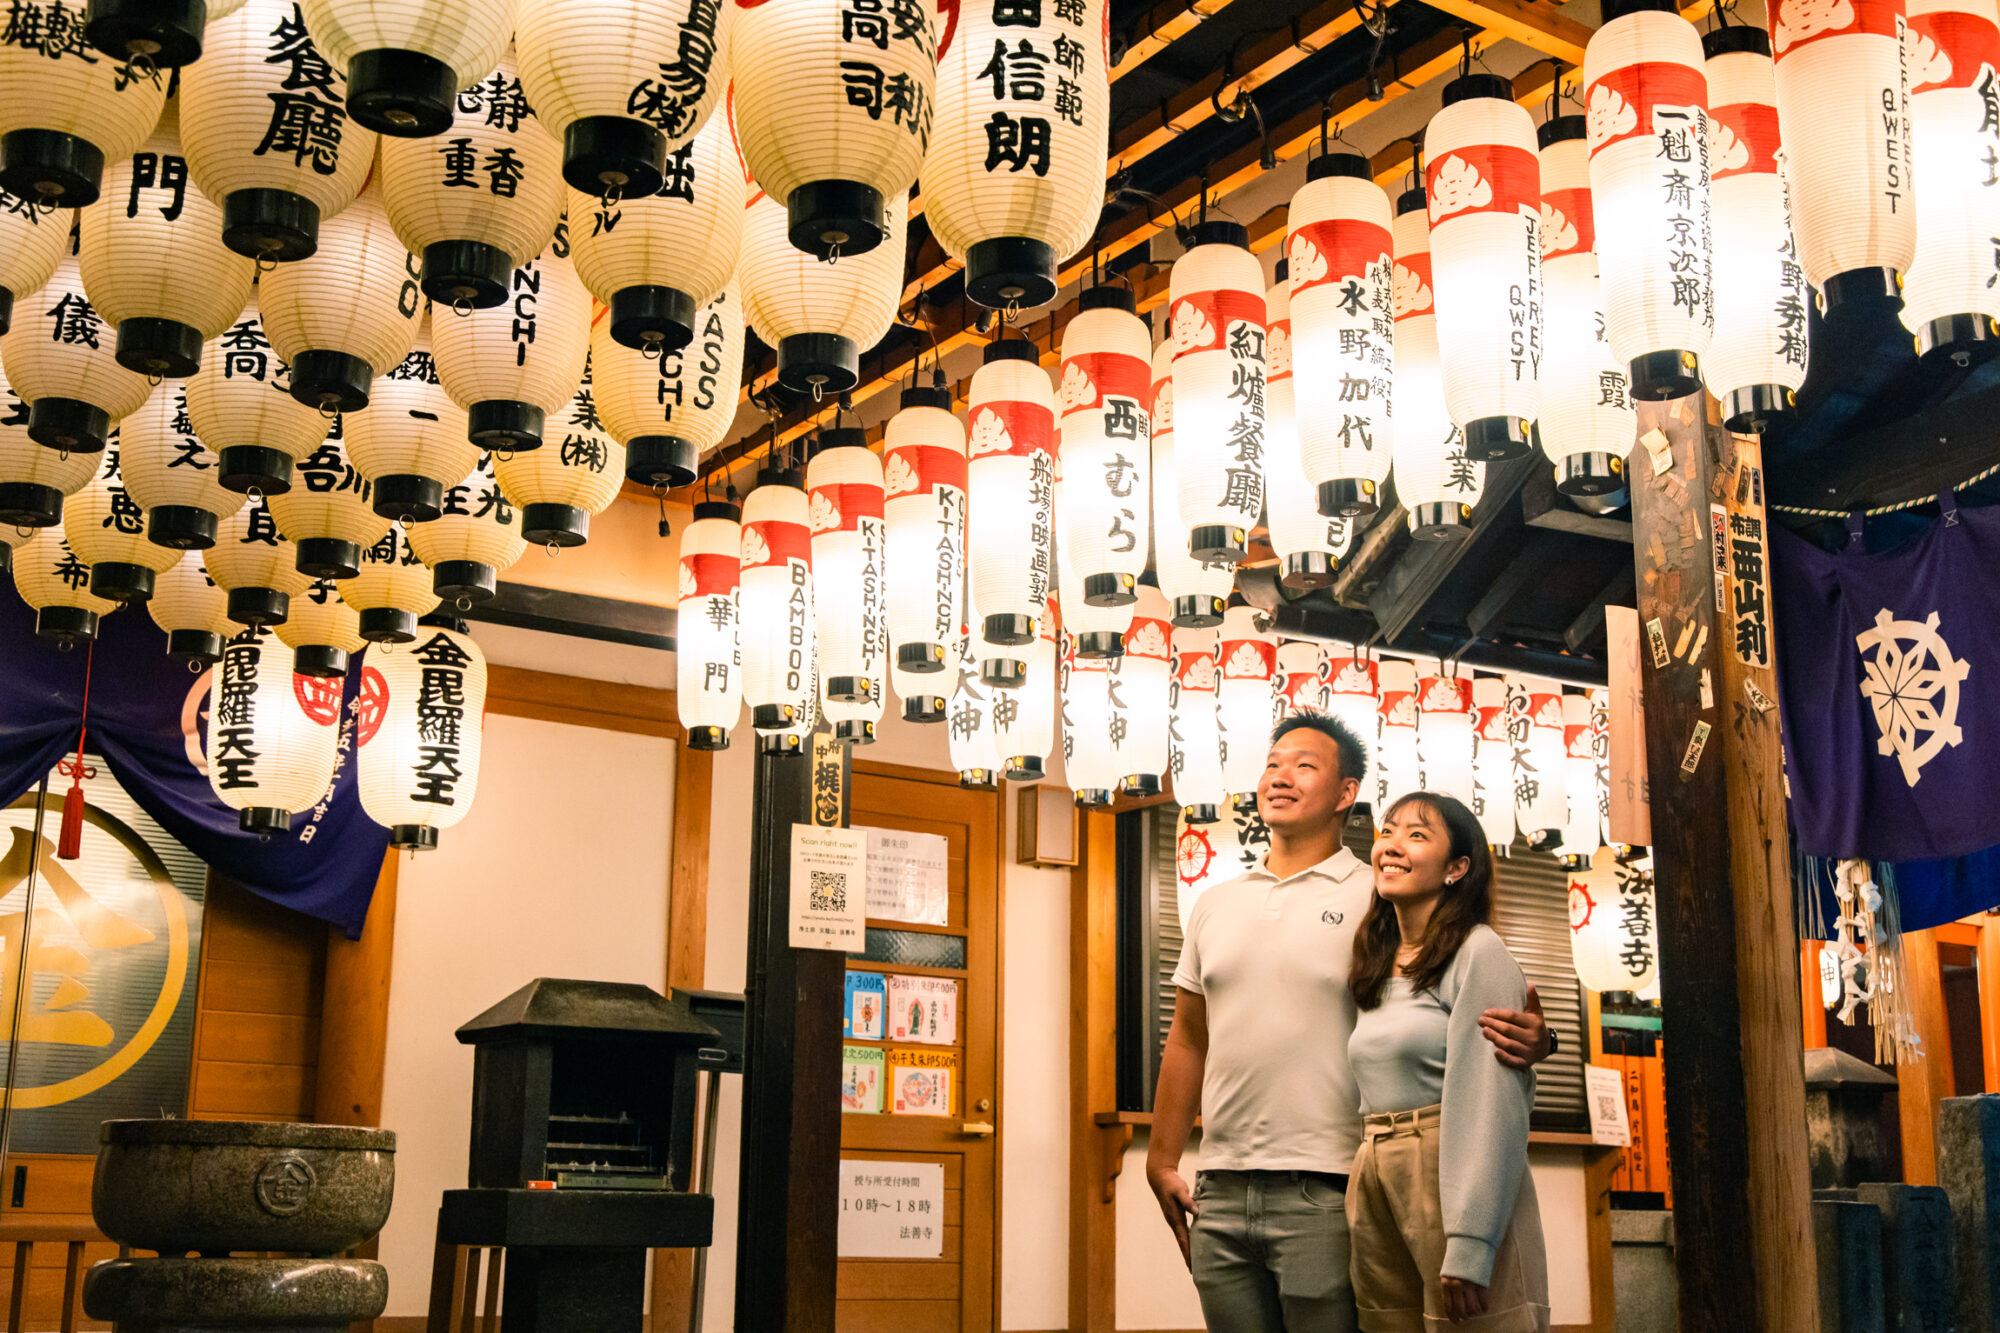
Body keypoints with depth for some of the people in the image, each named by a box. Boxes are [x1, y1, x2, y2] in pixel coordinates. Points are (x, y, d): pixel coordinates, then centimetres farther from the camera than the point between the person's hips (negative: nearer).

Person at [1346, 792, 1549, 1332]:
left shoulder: (1477, 953, -7)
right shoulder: (1377, 968, 15)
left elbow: (1493, 1105, -14)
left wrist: (1468, 1246, -20)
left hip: (1456, 1180, -7)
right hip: (1375, 1186, 7)